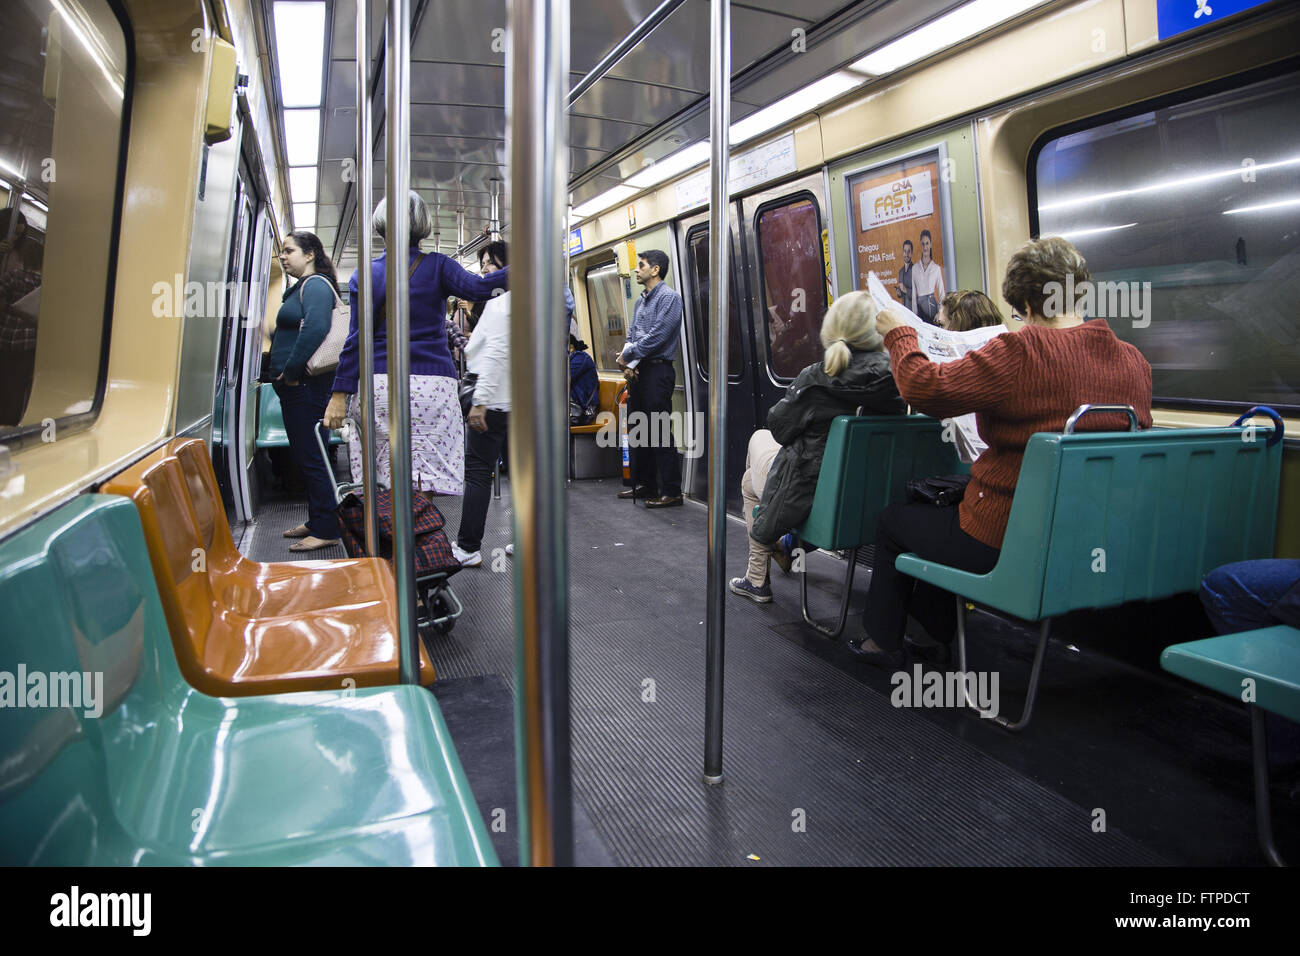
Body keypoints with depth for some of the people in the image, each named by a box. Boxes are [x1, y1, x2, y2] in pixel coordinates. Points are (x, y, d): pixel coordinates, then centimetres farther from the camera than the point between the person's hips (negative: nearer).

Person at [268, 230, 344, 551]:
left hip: (306, 385, -11)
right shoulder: (301, 287, 21)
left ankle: (325, 531, -1)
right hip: (297, 386, 11)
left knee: (311, 458, -7)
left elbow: (315, 328, -27)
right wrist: (282, 371, 16)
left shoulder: (316, 285, -11)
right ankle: (316, 522, 25)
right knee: (304, 456, 15)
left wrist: (291, 371, -22)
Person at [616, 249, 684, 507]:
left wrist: (628, 356, -9)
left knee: (659, 432, -9)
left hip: (657, 371, -9)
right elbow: (631, 335, 16)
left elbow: (657, 336, -17)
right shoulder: (641, 301, 18)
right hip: (638, 372, 9)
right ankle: (644, 484, 24)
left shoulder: (669, 298, -9)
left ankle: (671, 492, -3)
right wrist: (628, 365, -2)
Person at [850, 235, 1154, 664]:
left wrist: (899, 336, -3)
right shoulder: (1135, 361, 1)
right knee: (938, 508, 32)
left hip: (1008, 542, -8)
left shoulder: (1021, 351, -22)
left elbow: (925, 388, -22)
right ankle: (937, 634, 45)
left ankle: (881, 640, 36)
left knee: (892, 520, 20)